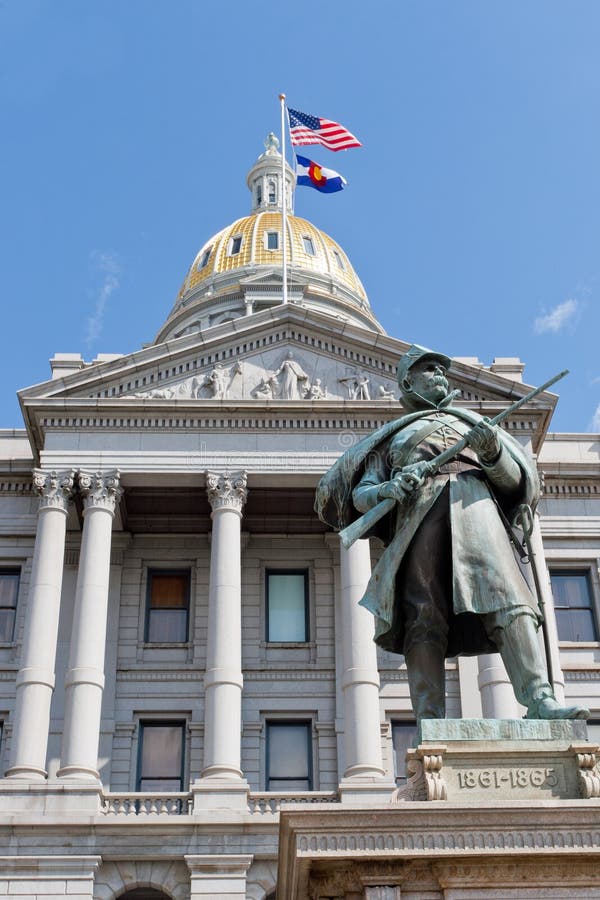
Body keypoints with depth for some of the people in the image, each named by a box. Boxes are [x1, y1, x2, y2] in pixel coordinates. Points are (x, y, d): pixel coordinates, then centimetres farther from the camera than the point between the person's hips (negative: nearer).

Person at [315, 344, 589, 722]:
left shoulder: (471, 422, 35)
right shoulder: (393, 435, 31)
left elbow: (514, 481, 22)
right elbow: (359, 494, 18)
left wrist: (493, 452, -1)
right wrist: (384, 491, -7)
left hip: (474, 503, 1)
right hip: (417, 512, -1)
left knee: (506, 594, -24)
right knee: (423, 620, -19)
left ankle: (540, 701, -38)